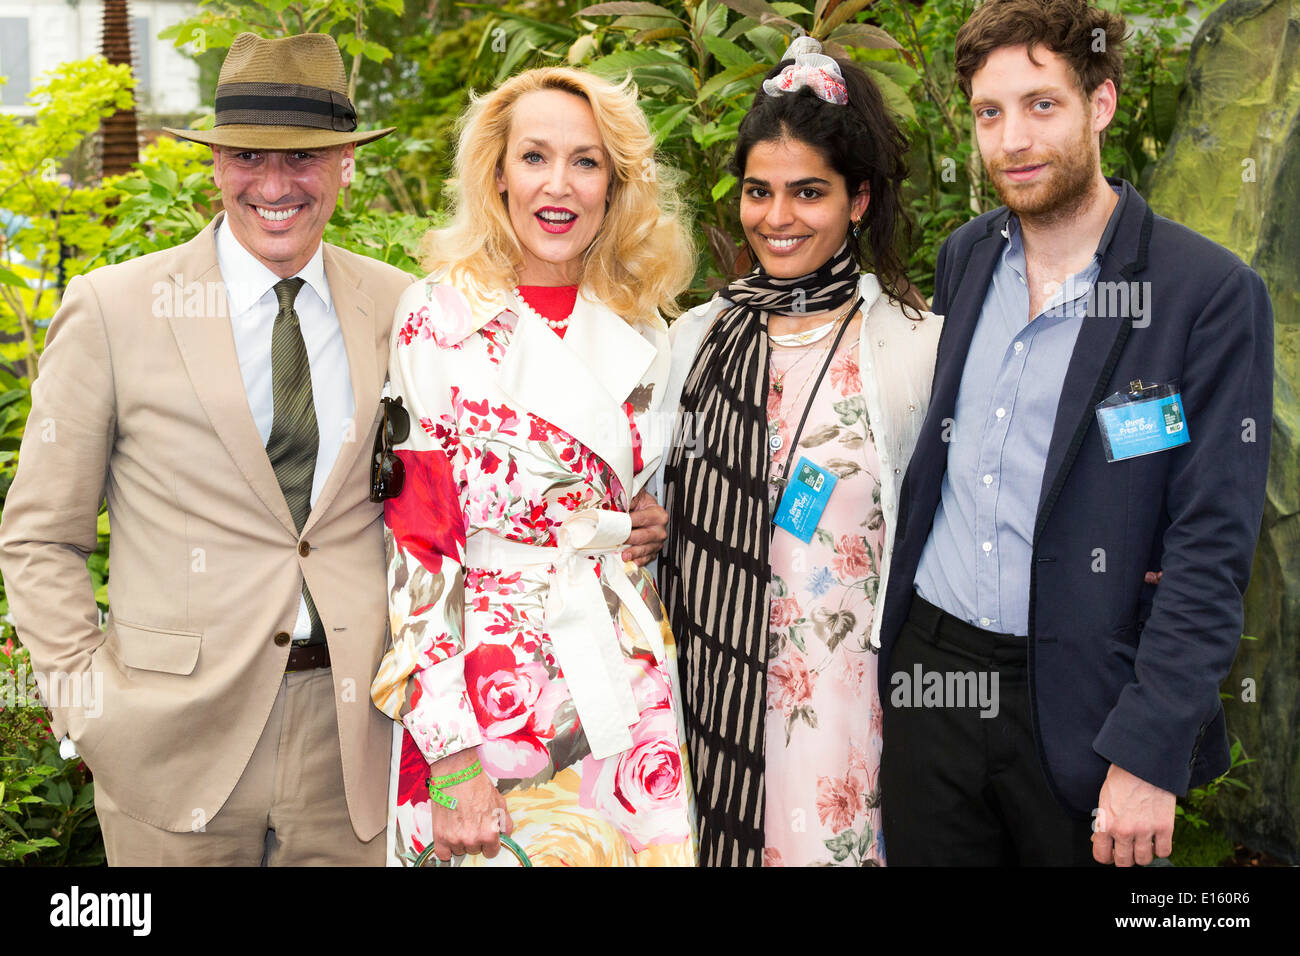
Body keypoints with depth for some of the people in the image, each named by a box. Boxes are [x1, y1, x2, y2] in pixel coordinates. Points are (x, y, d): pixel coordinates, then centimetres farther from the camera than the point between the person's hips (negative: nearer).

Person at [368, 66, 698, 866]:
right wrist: (450, 754, -16)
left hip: (622, 686, 4)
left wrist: (647, 528, -3)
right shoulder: (440, 320, -8)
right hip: (483, 688, -4)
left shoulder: (640, 335, 5)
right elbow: (416, 541, -12)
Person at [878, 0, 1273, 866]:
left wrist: (1148, 754, -17)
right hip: (930, 671, 5)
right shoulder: (965, 257, 7)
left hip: (1081, 700, -4)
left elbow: (1210, 550, -13)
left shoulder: (1213, 294, -11)